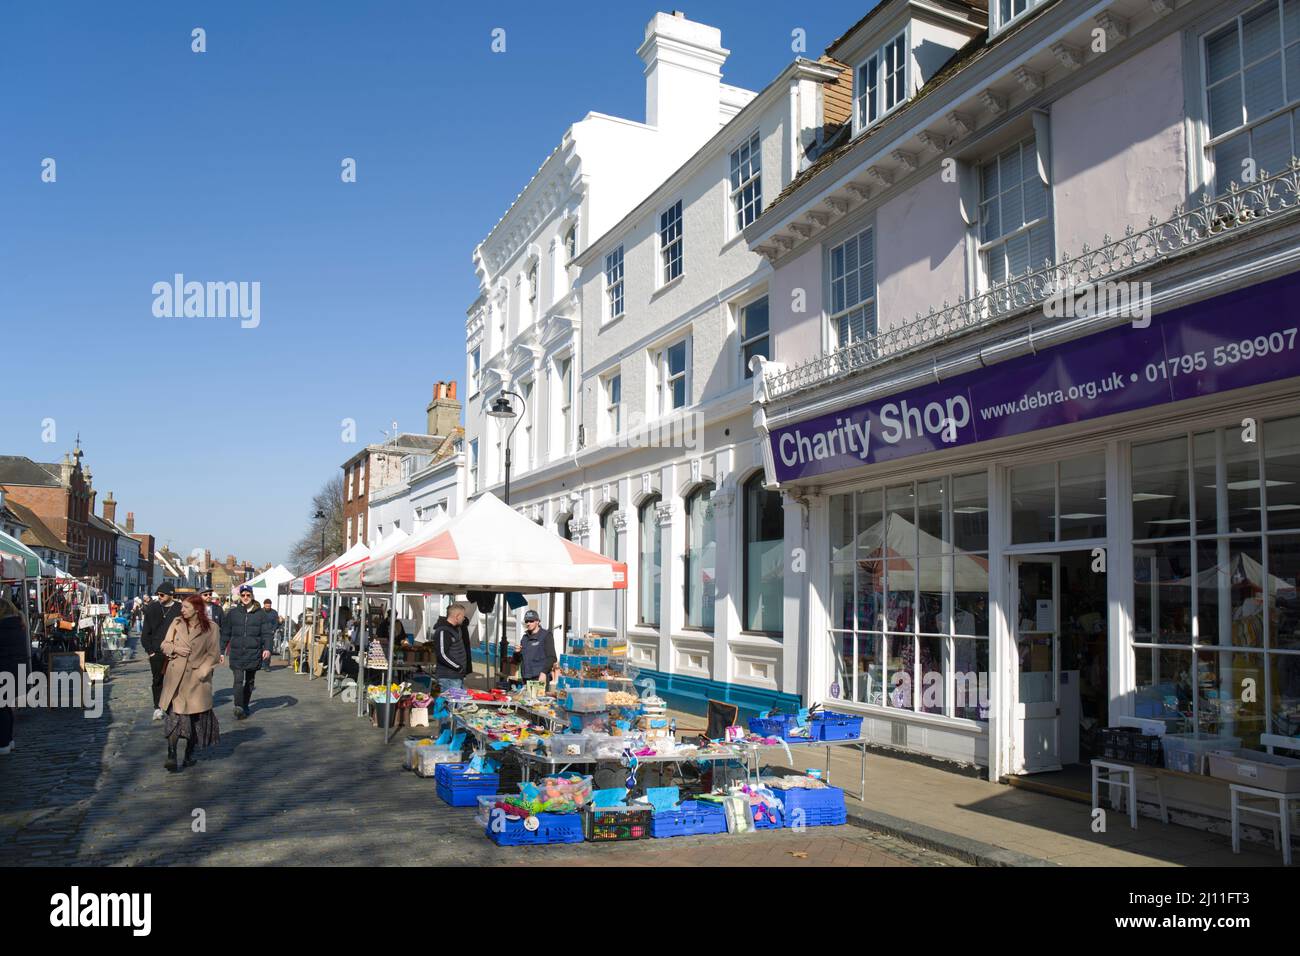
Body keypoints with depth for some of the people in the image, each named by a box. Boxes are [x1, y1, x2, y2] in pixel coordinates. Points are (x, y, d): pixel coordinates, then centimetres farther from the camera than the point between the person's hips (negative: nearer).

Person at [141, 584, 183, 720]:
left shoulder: (180, 609, -2)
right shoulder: (152, 609, 5)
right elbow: (145, 632, 9)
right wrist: (149, 650, 2)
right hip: (156, 652, 2)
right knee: (158, 680, 8)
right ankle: (157, 707, 18)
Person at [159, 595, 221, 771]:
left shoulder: (211, 627, -3)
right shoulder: (176, 623, 6)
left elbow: (213, 654, -2)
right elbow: (164, 645, 11)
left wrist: (203, 670, -15)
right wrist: (175, 649, -10)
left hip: (196, 678, -1)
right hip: (175, 676, 1)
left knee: (196, 717, 6)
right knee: (174, 714, -6)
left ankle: (189, 755, 18)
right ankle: (171, 756, -7)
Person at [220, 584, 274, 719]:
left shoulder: (260, 614, 2)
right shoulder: (232, 613, 3)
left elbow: (267, 632, -1)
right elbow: (225, 633, 8)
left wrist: (267, 648, -15)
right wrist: (222, 650, 6)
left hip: (253, 654, 1)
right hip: (236, 654, -1)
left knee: (249, 681, 13)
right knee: (238, 681, -13)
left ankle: (245, 706, 26)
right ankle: (238, 707, -18)